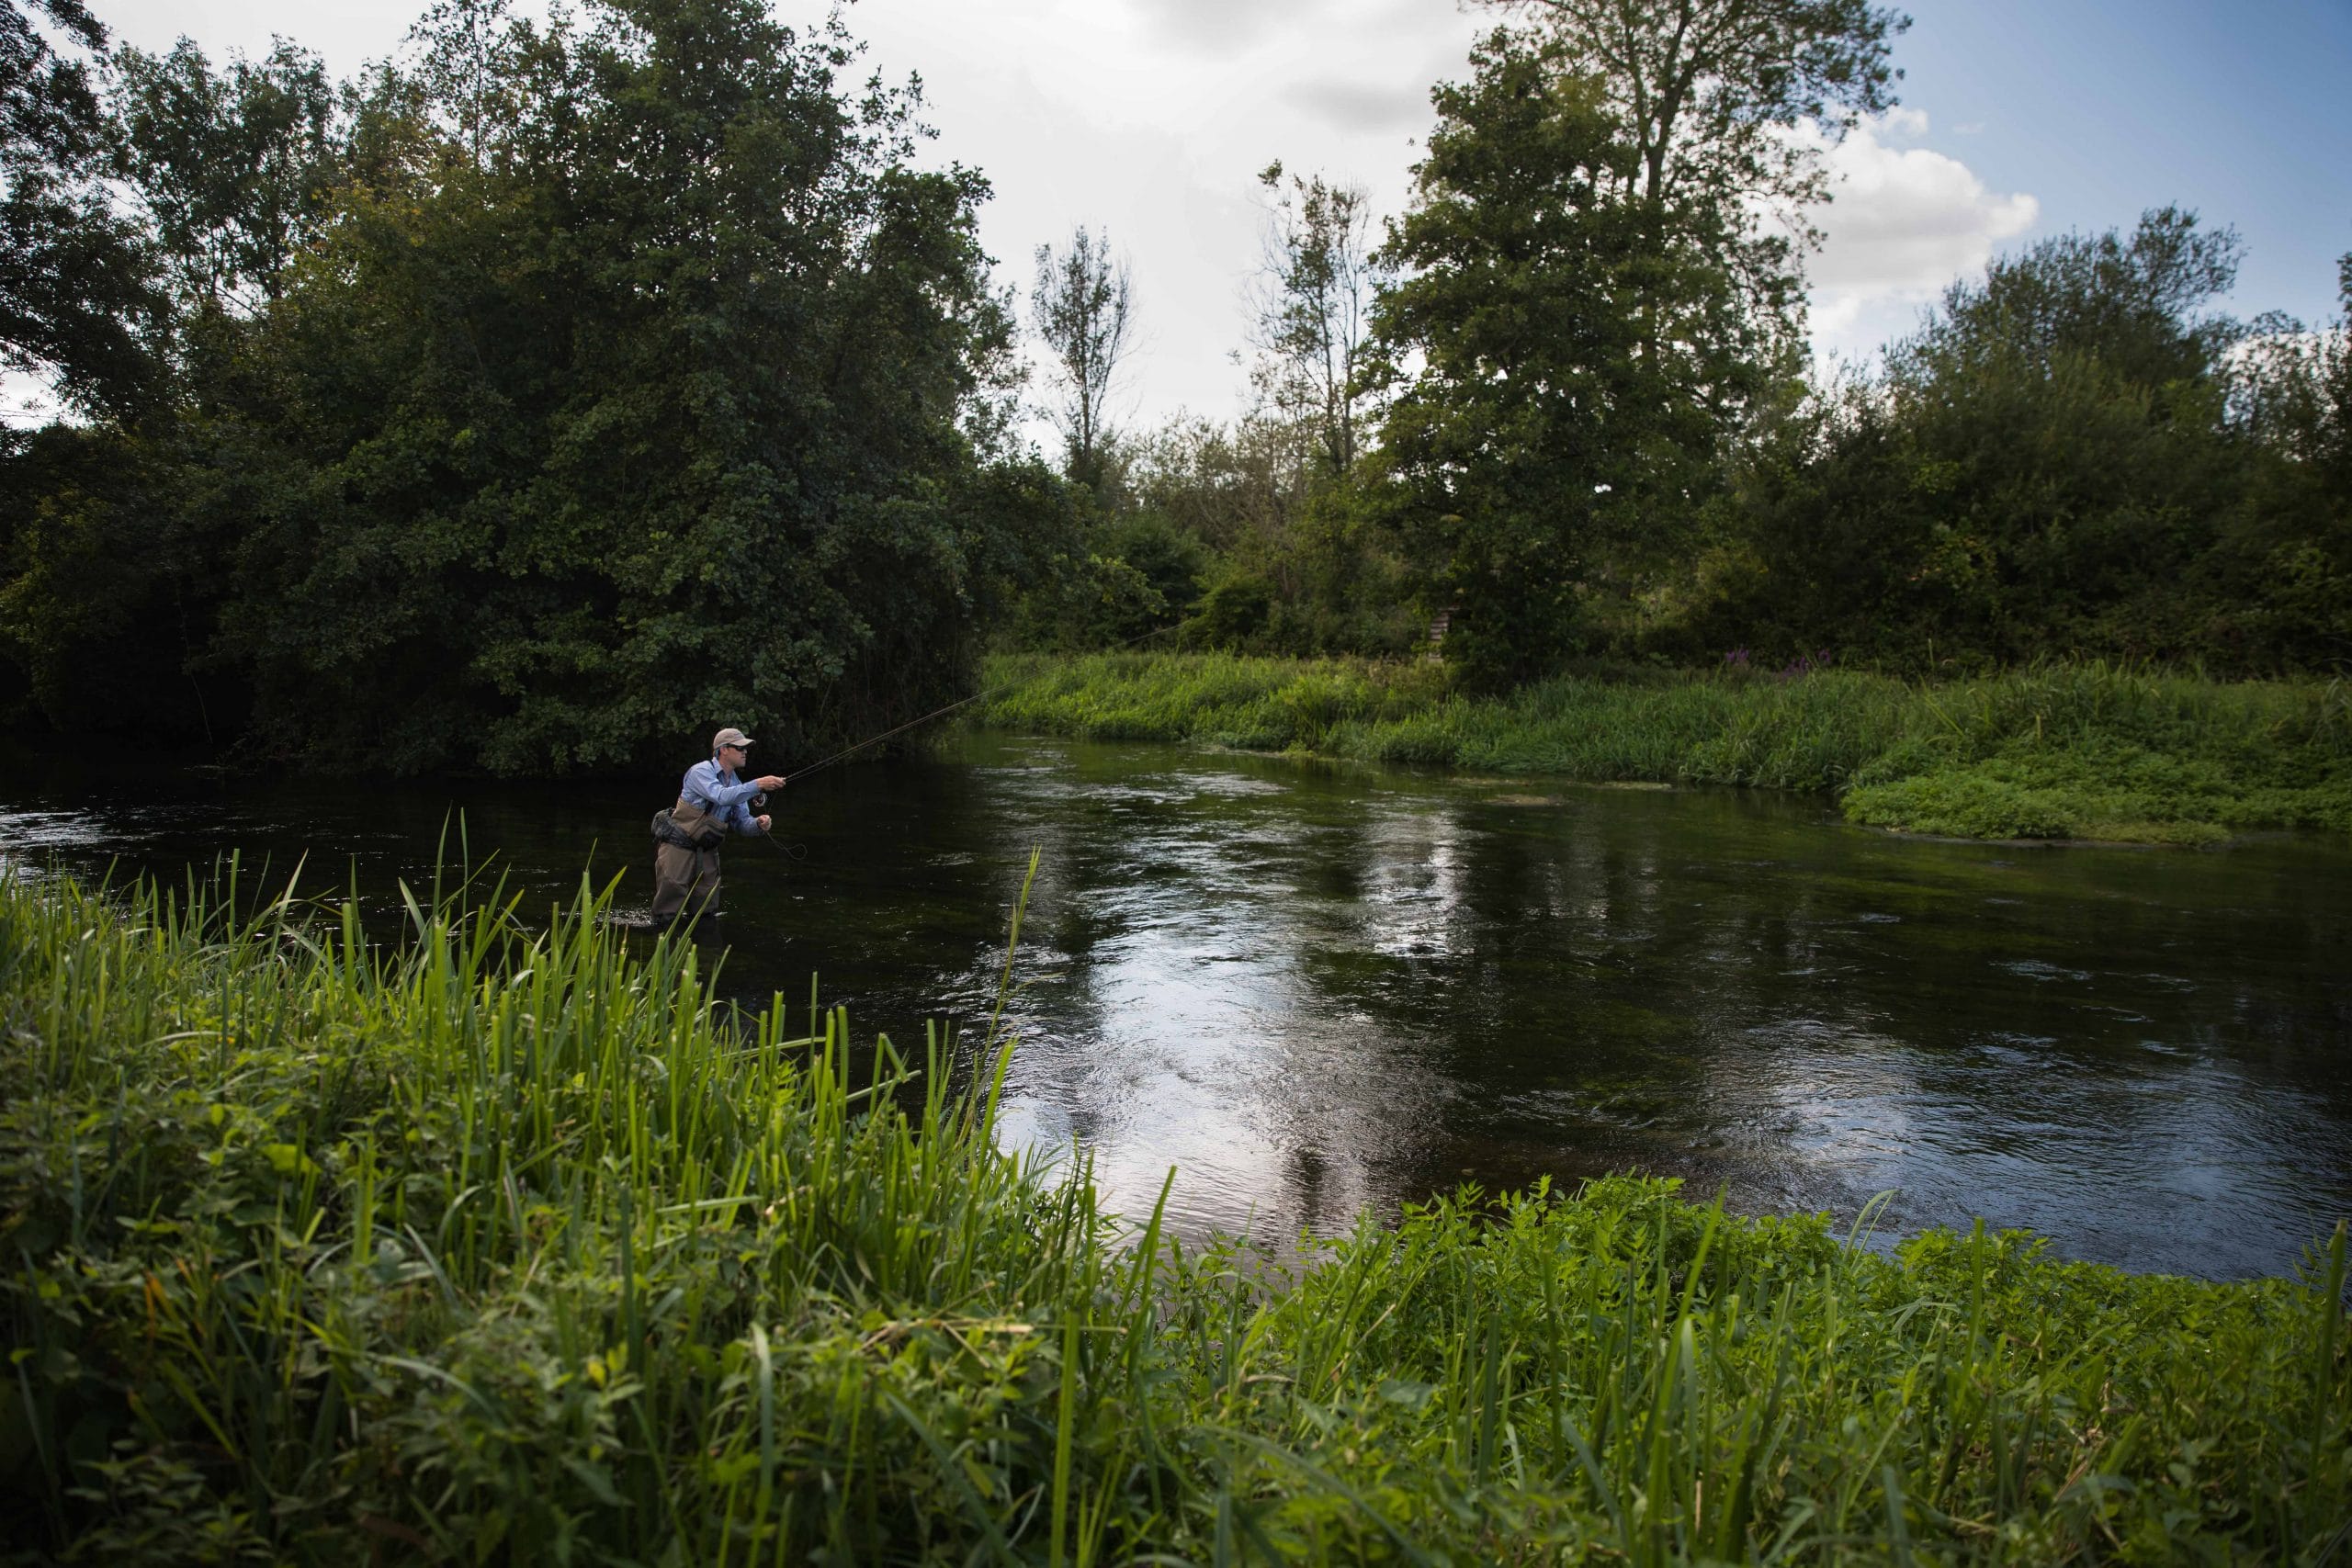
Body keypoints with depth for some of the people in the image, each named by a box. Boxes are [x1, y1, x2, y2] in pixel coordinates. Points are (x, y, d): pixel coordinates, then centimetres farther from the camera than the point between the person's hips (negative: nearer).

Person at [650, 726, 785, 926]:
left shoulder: (736, 784, 9)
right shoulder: (701, 771, -15)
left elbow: (741, 822, 7)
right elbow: (722, 797, -33)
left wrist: (758, 823, -16)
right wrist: (758, 785, -37)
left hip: (706, 850, 7)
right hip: (679, 847, -7)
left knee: (706, 913, 9)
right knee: (668, 917, -7)